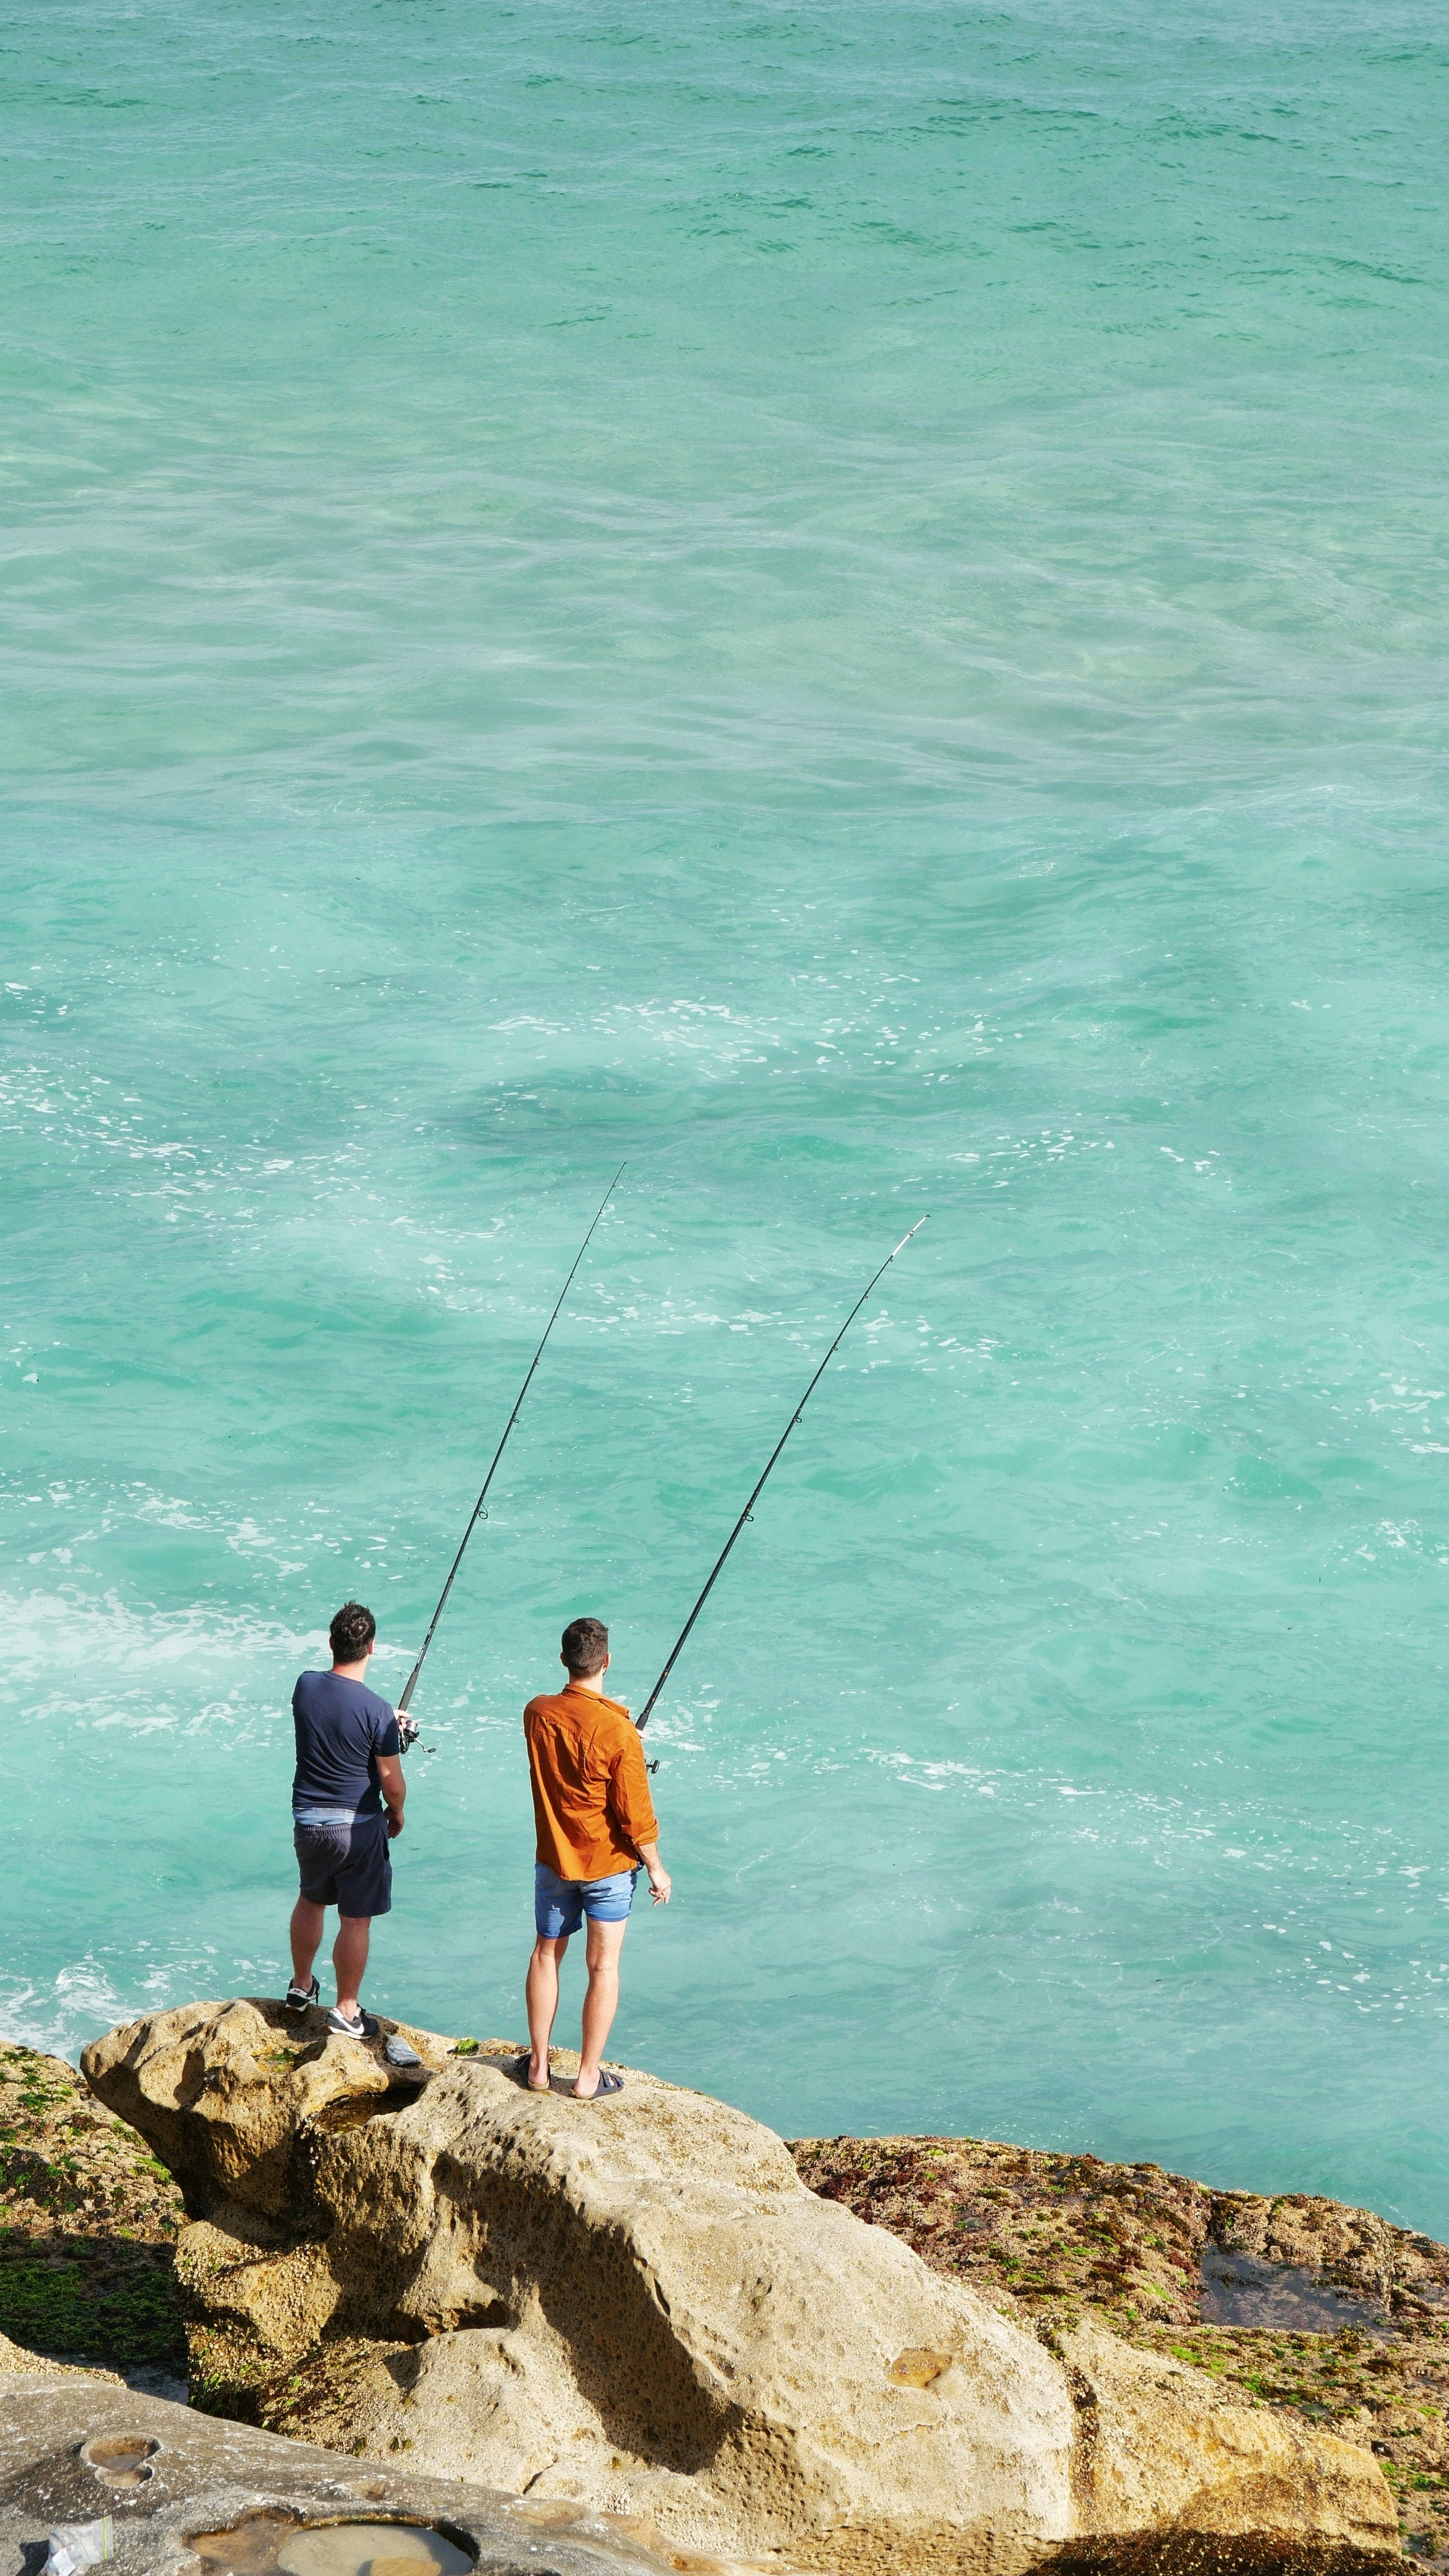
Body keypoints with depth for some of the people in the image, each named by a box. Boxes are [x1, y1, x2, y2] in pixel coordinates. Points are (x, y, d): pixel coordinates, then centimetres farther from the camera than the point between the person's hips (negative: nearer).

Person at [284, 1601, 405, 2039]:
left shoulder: (305, 1687, -5)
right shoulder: (377, 1712, -21)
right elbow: (392, 1782, -14)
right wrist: (396, 1814, 8)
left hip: (307, 1818, 5)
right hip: (358, 1824, -5)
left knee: (311, 1900, 26)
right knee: (356, 1920, 6)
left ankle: (301, 1986, 39)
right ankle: (347, 2010, 13)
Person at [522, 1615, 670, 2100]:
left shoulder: (537, 1715, -9)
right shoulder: (619, 1732, -23)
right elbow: (636, 1815, -18)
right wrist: (656, 1868, -3)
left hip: (554, 1860, 4)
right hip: (608, 1864, -4)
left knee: (546, 1955, 18)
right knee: (603, 1966, 6)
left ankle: (538, 2065, 25)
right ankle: (589, 2076, 11)